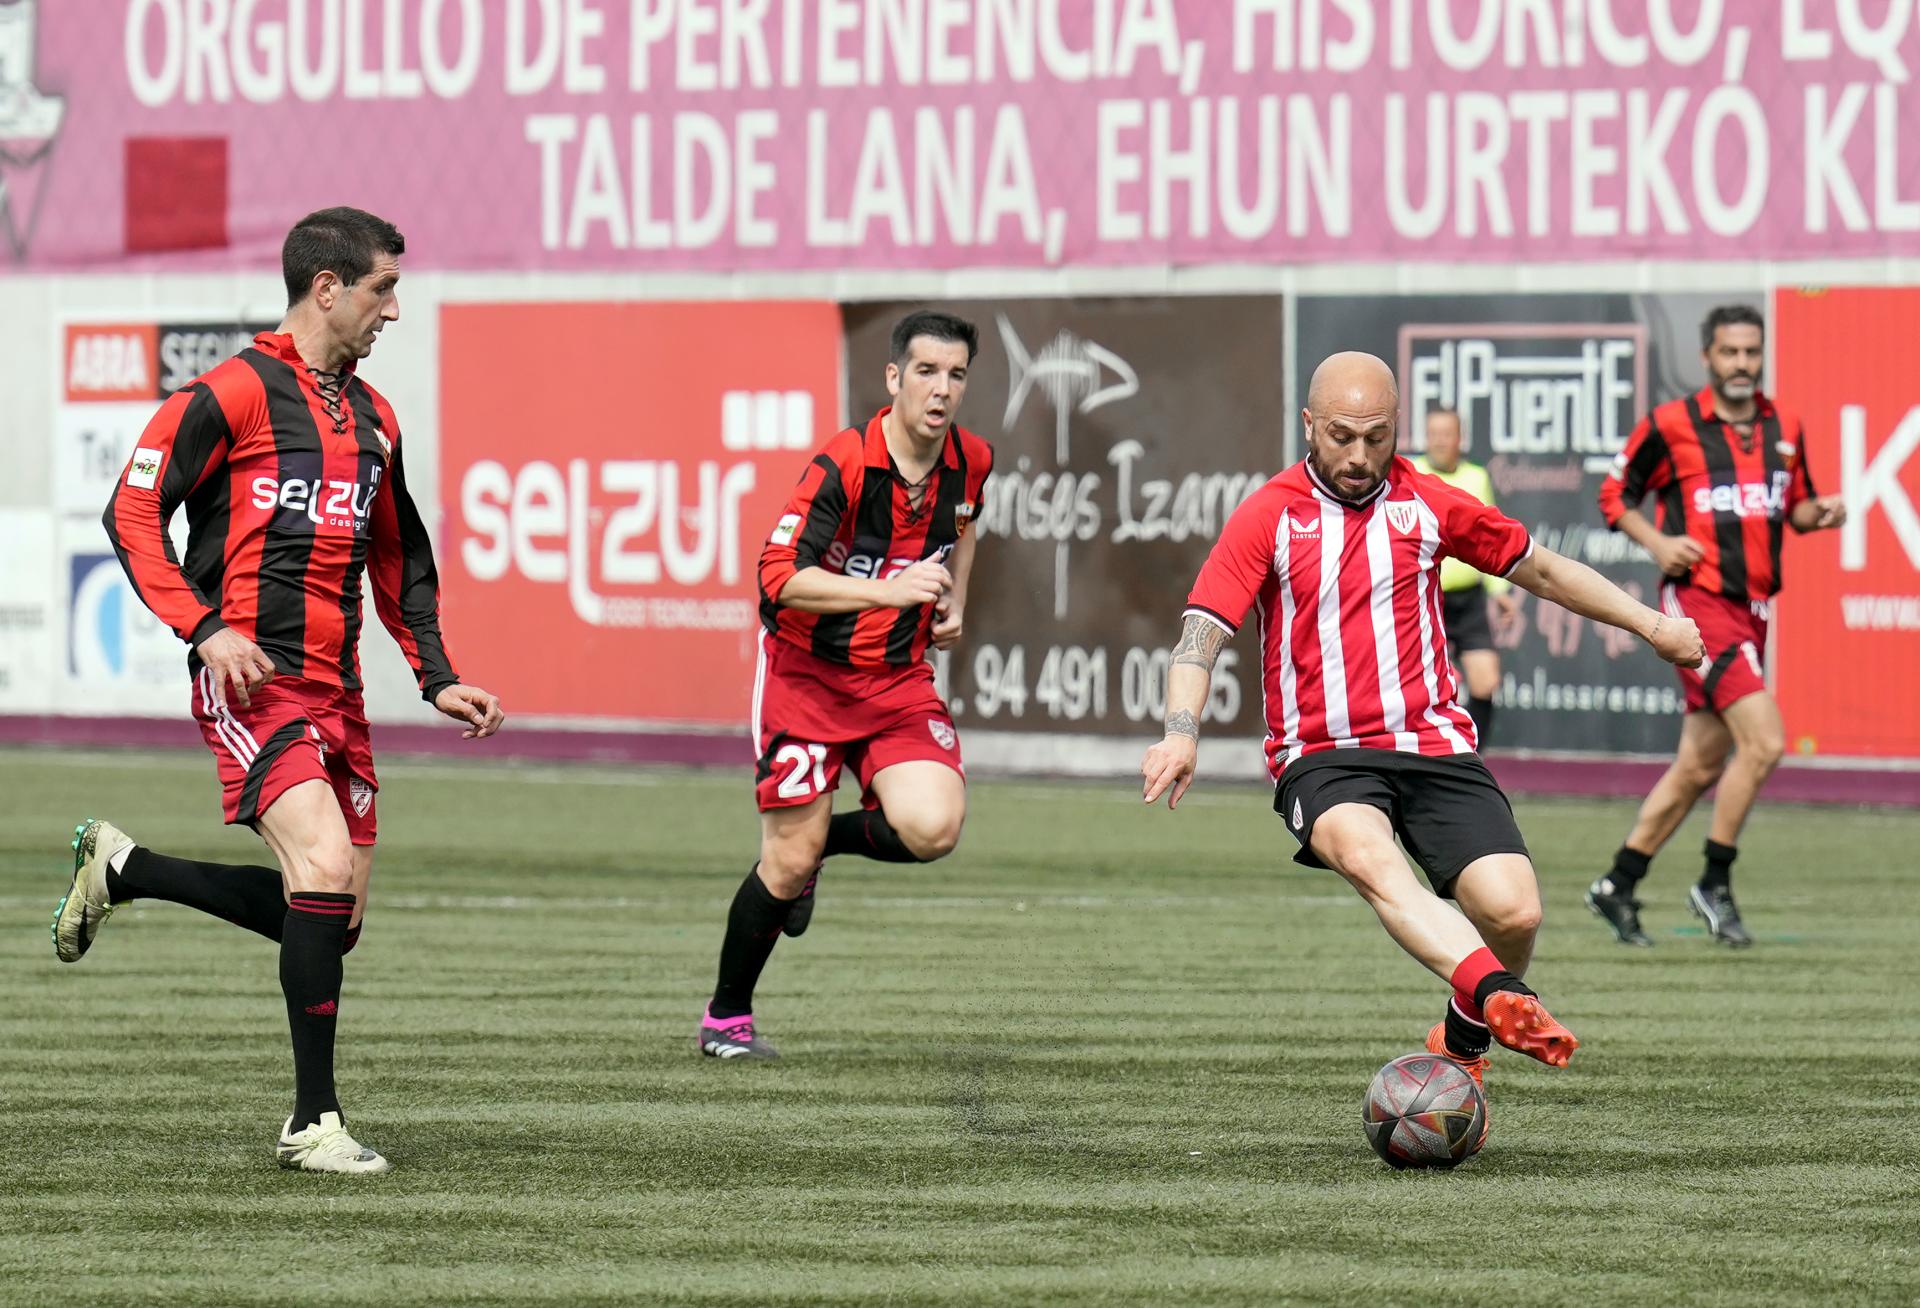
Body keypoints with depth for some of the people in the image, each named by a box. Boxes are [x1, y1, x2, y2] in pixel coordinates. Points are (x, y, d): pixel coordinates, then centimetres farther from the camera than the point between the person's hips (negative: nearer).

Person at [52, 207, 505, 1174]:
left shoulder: (372, 418, 18)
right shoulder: (231, 394, -6)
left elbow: (399, 557, 29)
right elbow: (132, 511, -7)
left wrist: (436, 678, 19)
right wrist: (206, 629, -17)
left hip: (336, 688, 8)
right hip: (252, 683, -8)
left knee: (335, 916, 4)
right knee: (328, 873, -21)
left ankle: (122, 871, 24)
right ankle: (314, 1122, -13)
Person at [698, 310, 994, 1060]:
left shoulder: (970, 462, -1)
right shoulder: (843, 466, -20)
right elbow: (779, 576, -27)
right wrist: (887, 590, -36)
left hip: (900, 679, 4)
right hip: (806, 673, -4)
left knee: (932, 829, -19)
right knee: (789, 864, -4)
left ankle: (825, 840, 14)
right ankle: (725, 1018, 18)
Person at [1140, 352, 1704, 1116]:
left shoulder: (1427, 505, 10)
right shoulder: (1268, 517, 1)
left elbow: (1540, 570, 23)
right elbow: (1202, 632, -8)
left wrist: (1648, 624, 24)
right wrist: (1182, 733, -25)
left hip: (1434, 744, 3)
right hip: (1323, 757, -3)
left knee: (1512, 911, -17)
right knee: (1367, 856, -37)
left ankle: (1462, 1043, 13)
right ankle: (1499, 995, -57)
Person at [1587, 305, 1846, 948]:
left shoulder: (1785, 427, 10)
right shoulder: (1670, 425, -6)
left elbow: (1794, 504, 22)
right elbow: (1614, 493, 3)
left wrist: (1818, 511, -1)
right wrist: (1657, 543, -13)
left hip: (1752, 606, 7)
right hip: (1697, 600, -7)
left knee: (1700, 767, 11)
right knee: (1764, 740, -18)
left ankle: (1618, 885, 23)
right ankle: (1714, 883, -4)